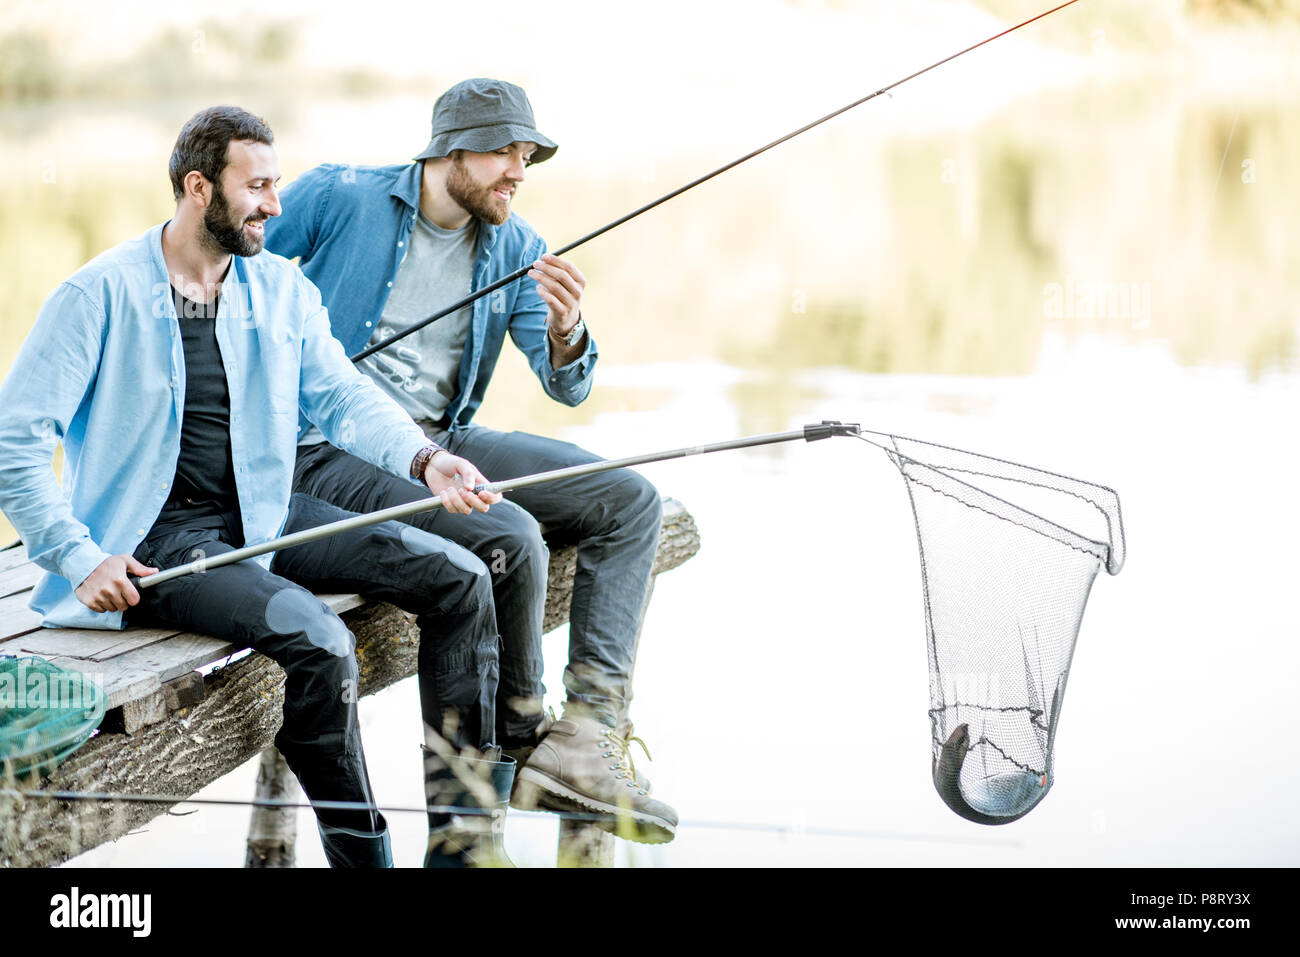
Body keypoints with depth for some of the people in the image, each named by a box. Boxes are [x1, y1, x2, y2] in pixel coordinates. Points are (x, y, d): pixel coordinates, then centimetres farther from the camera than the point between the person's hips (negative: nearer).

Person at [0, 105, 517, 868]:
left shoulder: (283, 288, 11)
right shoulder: (103, 294, -8)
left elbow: (343, 397, 4)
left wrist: (425, 460, -17)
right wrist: (81, 560, -19)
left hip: (264, 518, 7)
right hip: (155, 543, -7)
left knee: (457, 578, -7)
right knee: (318, 640, -31)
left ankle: (463, 836, -3)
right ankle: (363, 851, -12)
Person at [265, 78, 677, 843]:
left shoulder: (516, 248, 8)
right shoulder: (339, 197, -6)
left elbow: (568, 388, 3)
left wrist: (565, 333, -19)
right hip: (333, 453, -7)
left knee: (630, 501, -10)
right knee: (510, 538, -30)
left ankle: (588, 735, -21)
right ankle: (521, 747, -8)